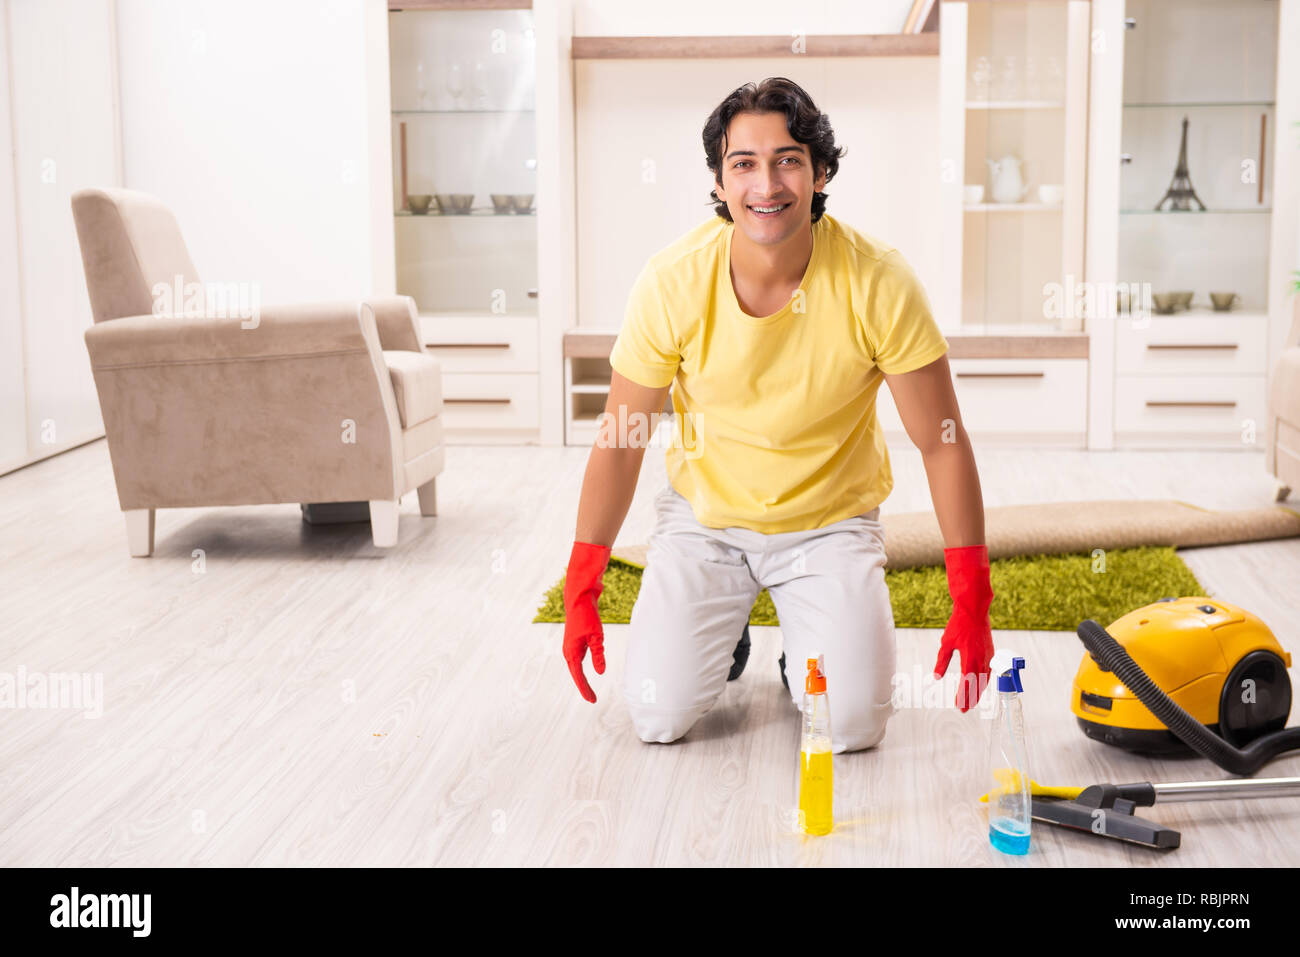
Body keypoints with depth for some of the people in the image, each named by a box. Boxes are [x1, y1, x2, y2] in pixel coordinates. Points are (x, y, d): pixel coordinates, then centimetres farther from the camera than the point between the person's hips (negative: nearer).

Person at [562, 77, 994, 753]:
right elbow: (620, 441, -7)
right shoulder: (672, 281, -18)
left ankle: (808, 647, 20)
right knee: (657, 715, -13)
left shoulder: (879, 283, -21)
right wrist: (580, 593, -7)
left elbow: (943, 443, -12)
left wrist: (972, 603, -14)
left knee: (851, 725, -16)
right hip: (704, 514, 1)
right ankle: (719, 634, 21)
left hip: (832, 521, 0)